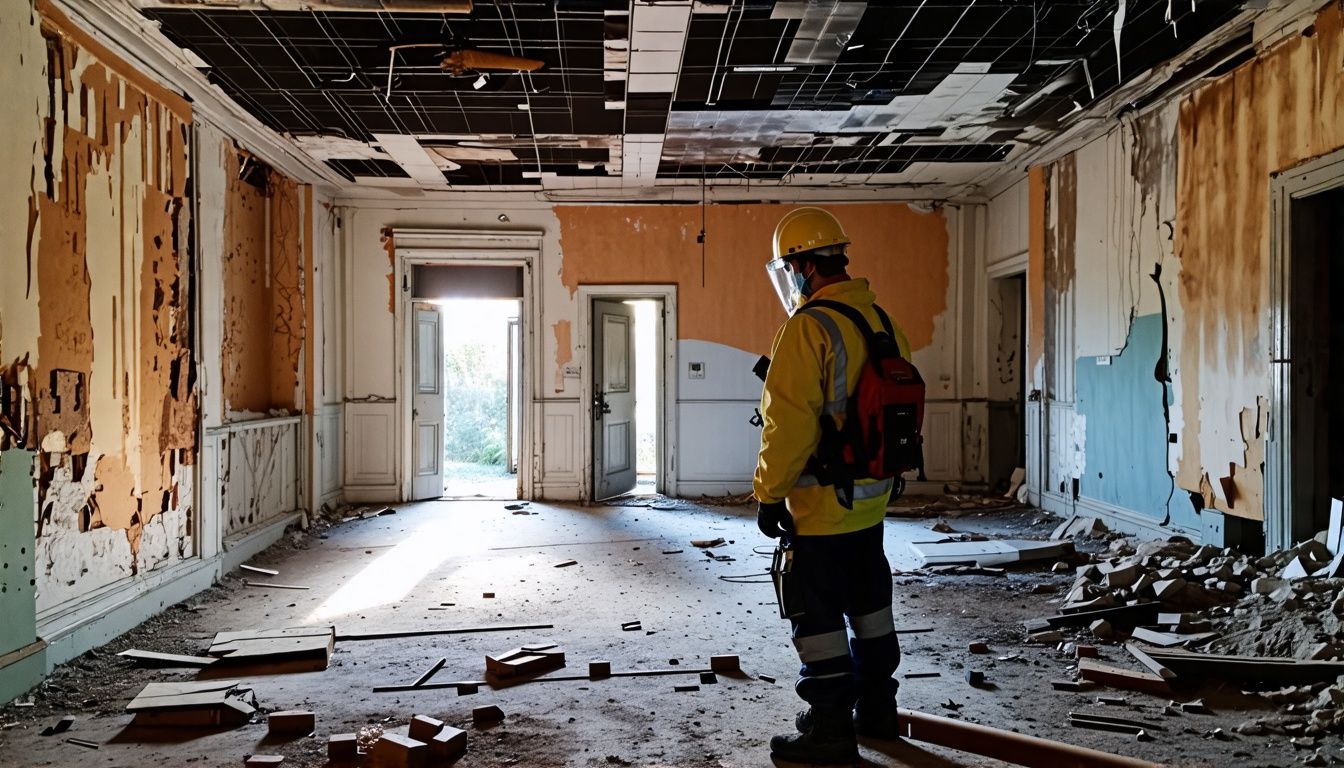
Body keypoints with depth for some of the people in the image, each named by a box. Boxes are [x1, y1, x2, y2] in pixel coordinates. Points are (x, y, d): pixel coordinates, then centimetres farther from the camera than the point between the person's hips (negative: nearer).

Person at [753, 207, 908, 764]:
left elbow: (789, 423, -23)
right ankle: (876, 710, 32)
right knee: (869, 604, 19)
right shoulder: (881, 321, 6)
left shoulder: (809, 326, -19)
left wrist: (769, 494, -14)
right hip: (871, 500, 9)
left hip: (820, 506, -8)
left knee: (818, 615, 2)